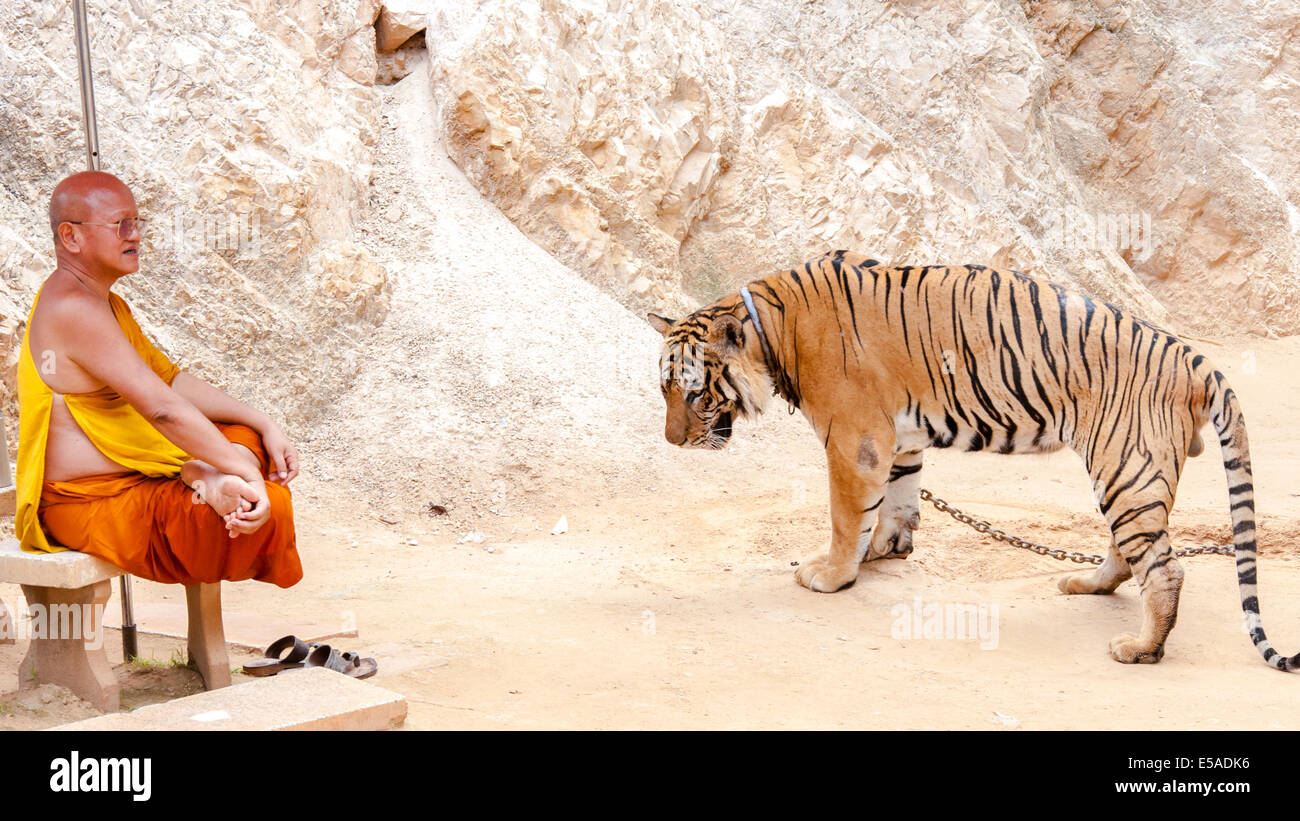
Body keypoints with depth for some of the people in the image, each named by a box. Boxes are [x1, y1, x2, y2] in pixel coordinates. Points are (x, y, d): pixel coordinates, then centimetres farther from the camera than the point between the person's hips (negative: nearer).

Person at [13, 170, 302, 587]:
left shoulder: (106, 303, 14)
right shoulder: (72, 309, -21)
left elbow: (174, 380, 13)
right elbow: (161, 407, -27)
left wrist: (265, 425, 4)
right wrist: (243, 469, -23)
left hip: (128, 476, 11)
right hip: (90, 505, -11)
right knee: (267, 507, -22)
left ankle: (203, 478, -8)